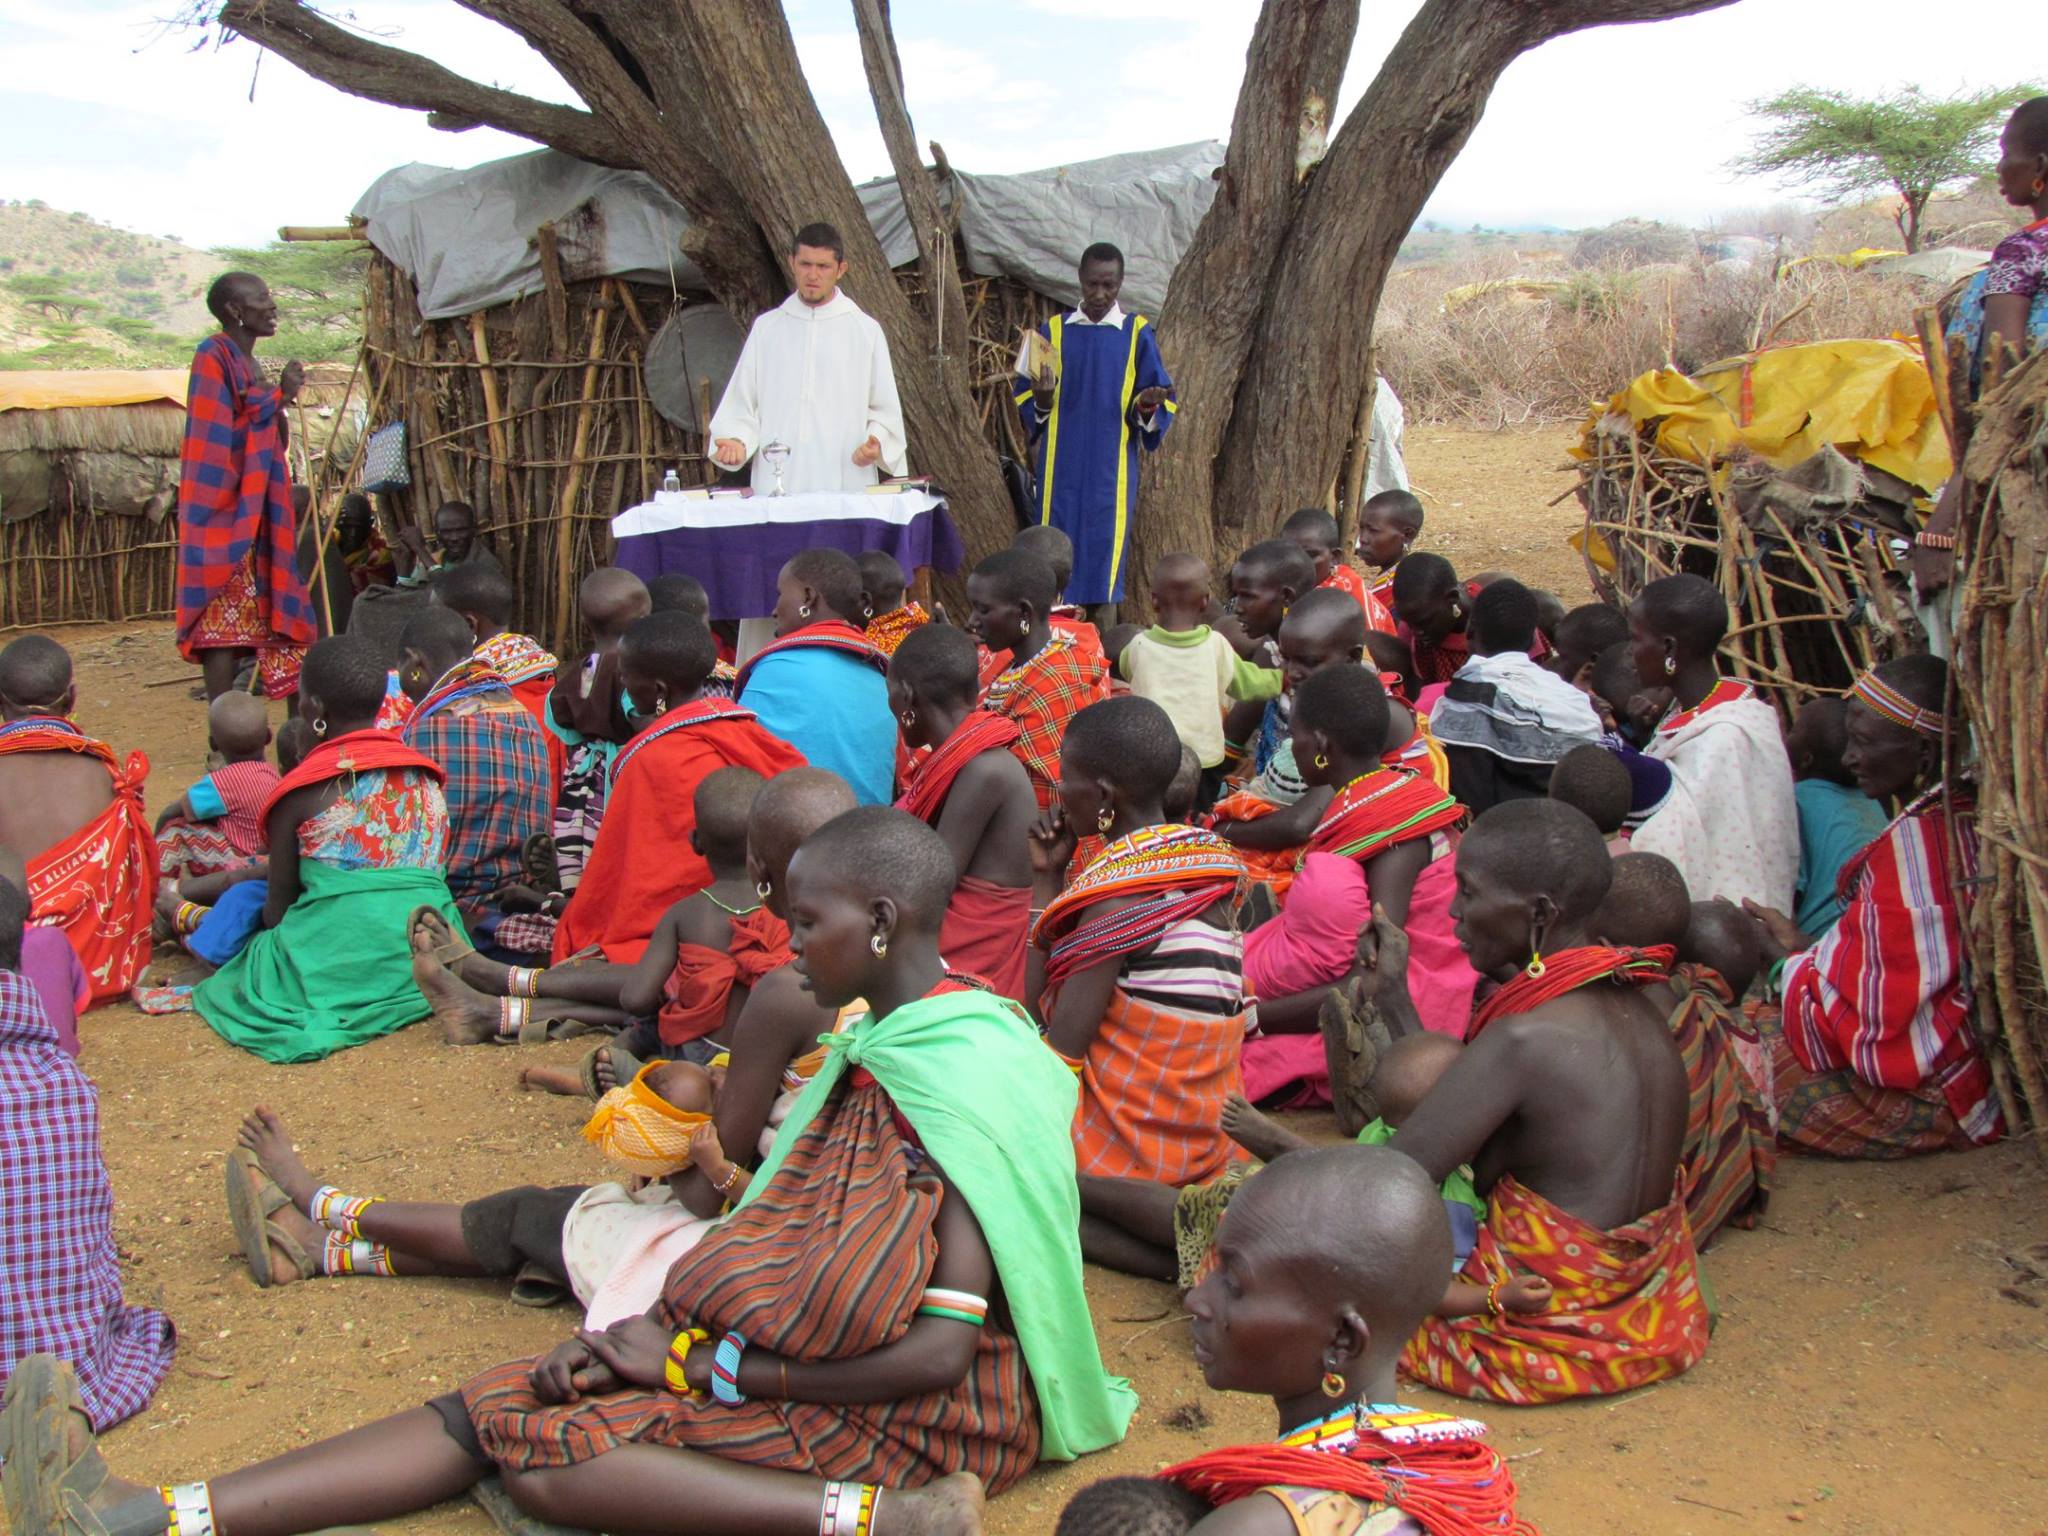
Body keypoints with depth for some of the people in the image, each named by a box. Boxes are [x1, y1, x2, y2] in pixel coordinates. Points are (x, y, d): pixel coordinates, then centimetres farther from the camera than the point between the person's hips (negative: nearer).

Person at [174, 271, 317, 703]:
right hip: (224, 510, -9)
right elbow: (221, 432, -16)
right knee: (223, 618, -10)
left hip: (252, 511, 9)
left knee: (248, 616, 8)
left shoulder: (248, 362, 19)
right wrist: (278, 395, -10)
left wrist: (282, 397, 2)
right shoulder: (214, 356, -9)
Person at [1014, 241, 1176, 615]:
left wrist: (1147, 405, -20)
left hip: (1111, 469, -1)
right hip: (1062, 467, 1)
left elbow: (1159, 402, 3)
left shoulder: (1137, 334, 3)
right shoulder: (1053, 331, 6)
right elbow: (1024, 398, 7)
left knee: (1104, 552, -1)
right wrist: (1042, 400, -15)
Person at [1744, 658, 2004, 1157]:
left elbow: (1873, 1015, -22)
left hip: (1931, 1094, -10)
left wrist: (1785, 962, -5)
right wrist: (1803, 947, 11)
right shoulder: (1972, 817, 6)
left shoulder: (1915, 841, -24)